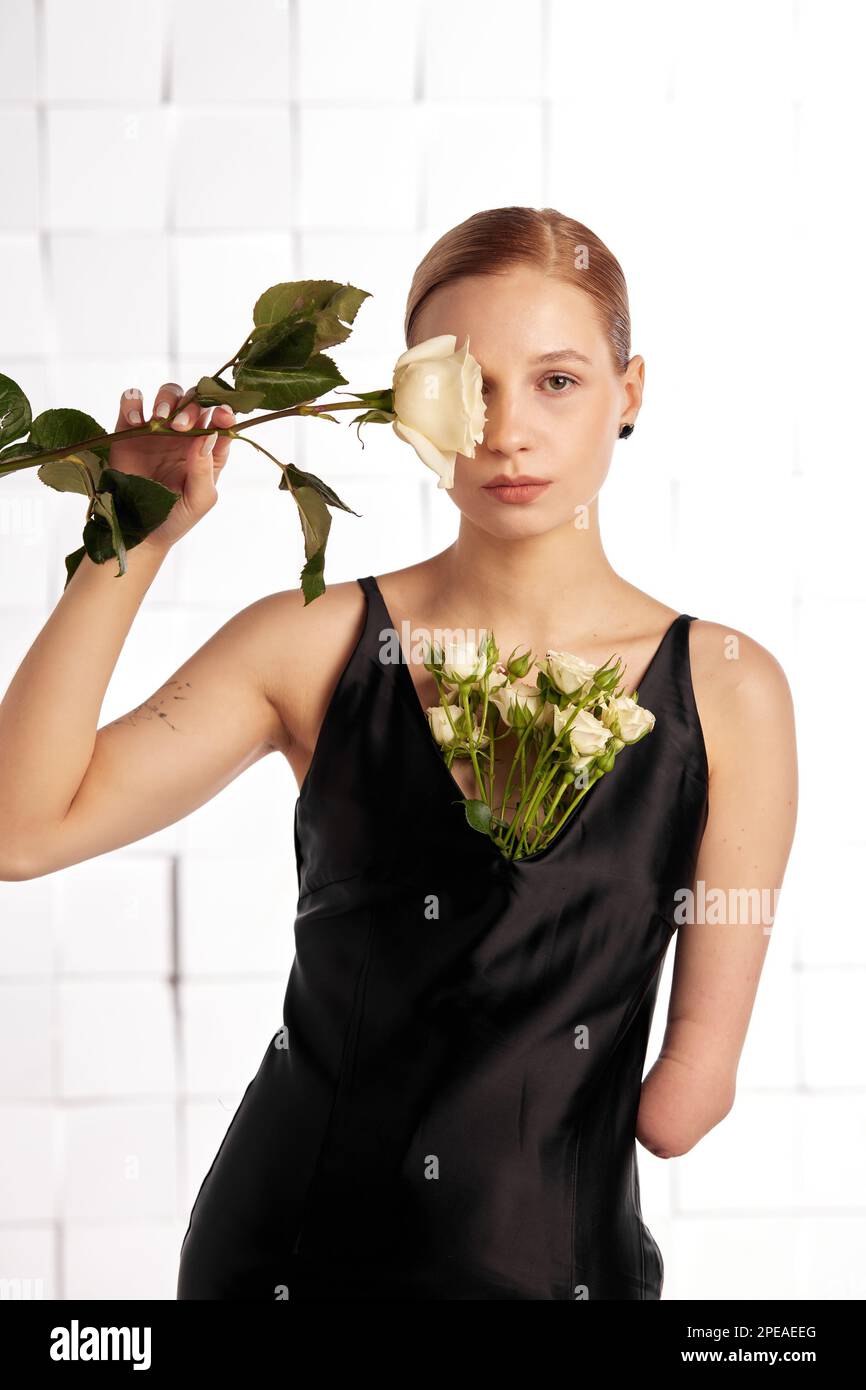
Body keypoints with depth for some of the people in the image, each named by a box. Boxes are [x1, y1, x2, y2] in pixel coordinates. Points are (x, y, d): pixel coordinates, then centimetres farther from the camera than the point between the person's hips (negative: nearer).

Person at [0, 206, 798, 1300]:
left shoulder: (727, 688, -8)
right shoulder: (316, 645, -4)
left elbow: (683, 1097, -6)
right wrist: (134, 539, -16)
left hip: (555, 1257, 0)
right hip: (279, 1249, 1)